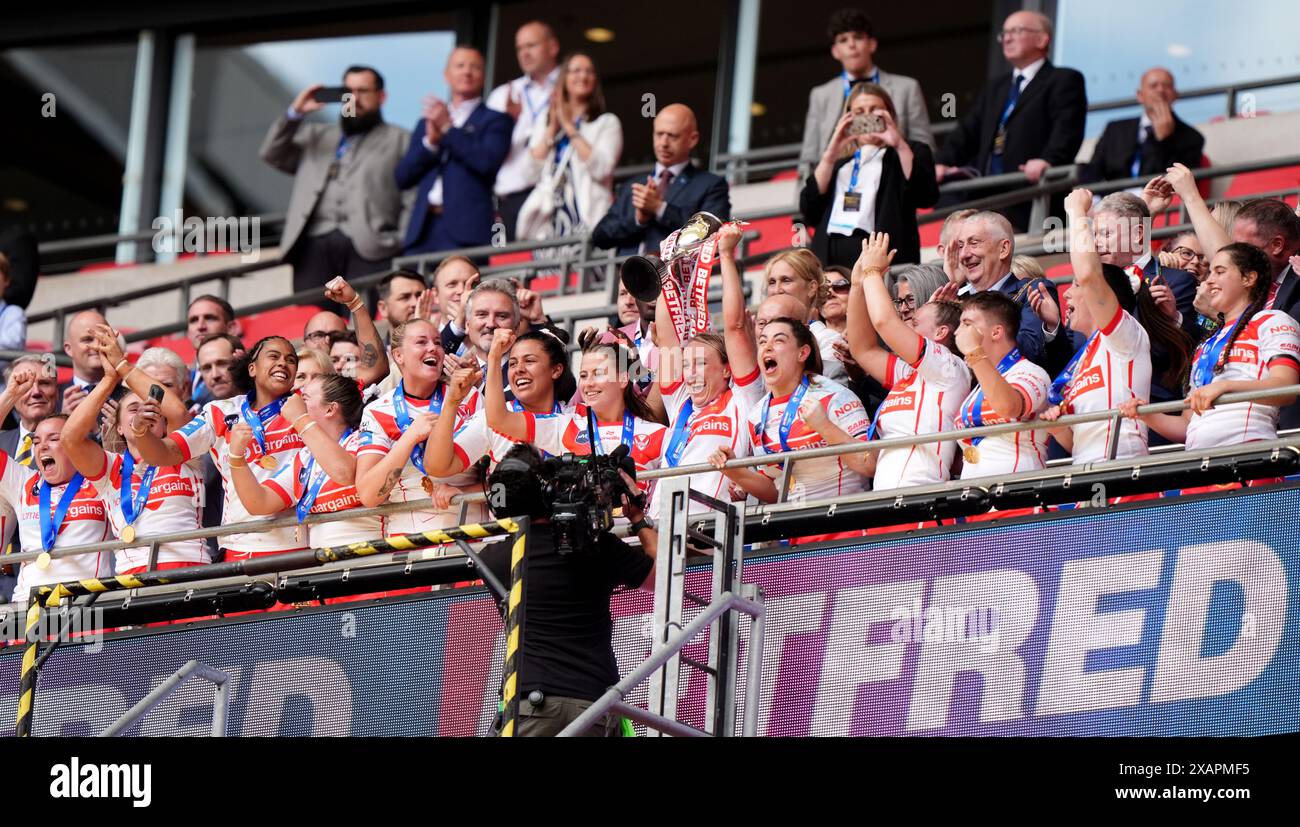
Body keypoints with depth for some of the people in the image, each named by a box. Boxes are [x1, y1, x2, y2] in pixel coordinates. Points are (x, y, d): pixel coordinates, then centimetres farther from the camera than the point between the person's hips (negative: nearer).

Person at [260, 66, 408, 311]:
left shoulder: (399, 140, 18)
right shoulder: (316, 136, 29)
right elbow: (273, 154, 17)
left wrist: (402, 245, -6)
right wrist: (295, 112, 7)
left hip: (369, 247, -3)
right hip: (315, 245, 3)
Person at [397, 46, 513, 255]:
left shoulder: (494, 120, 10)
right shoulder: (426, 123, 24)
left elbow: (489, 161, -8)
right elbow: (403, 177, 15)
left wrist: (448, 130, -5)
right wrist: (430, 142, -2)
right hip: (423, 229, 4)